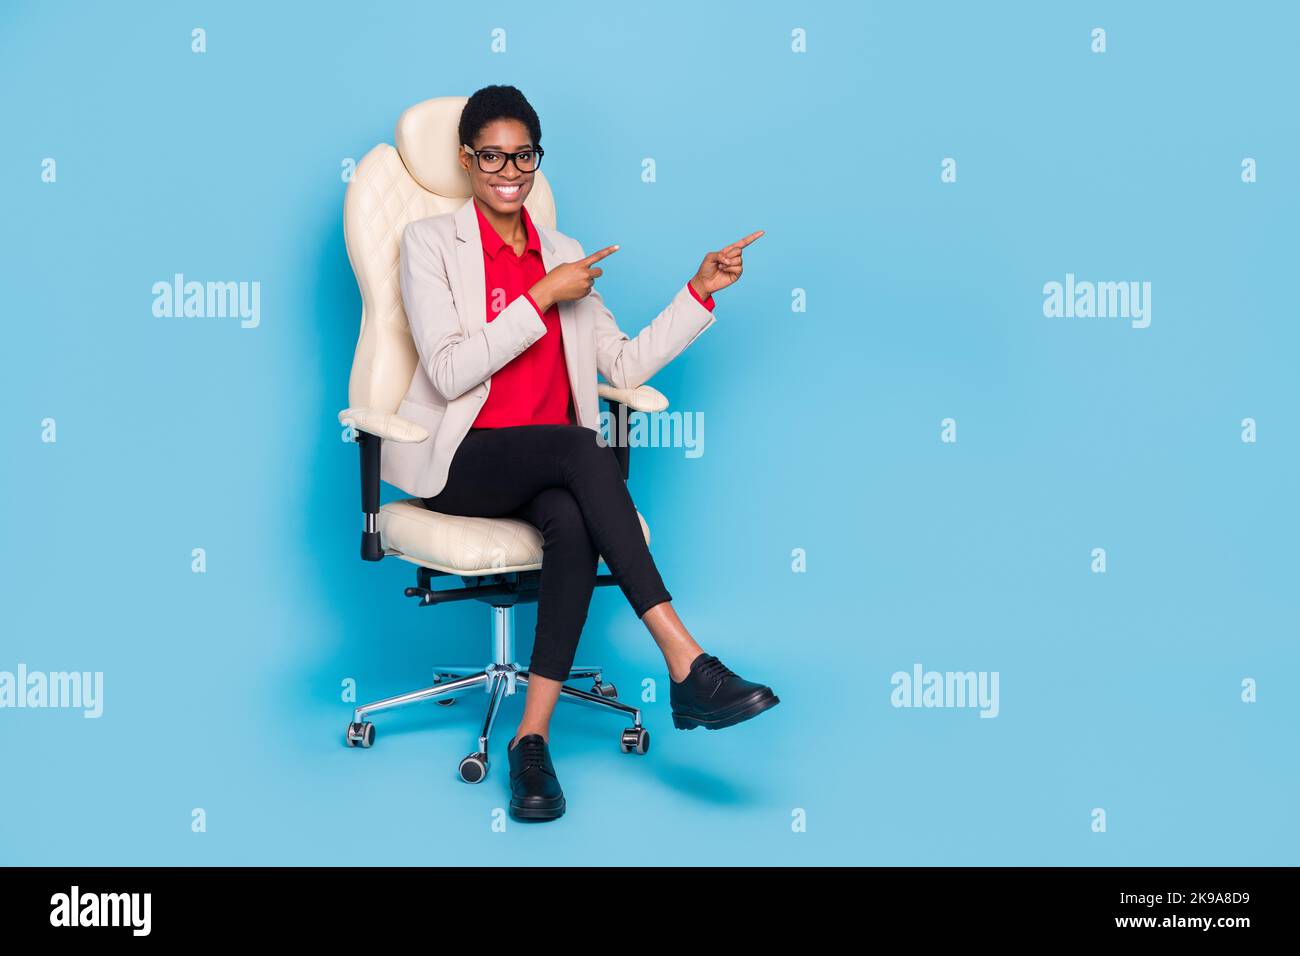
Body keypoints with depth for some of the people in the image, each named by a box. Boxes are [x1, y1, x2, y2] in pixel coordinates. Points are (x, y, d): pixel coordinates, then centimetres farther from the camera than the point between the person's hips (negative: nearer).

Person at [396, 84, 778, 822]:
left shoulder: (564, 253, 17)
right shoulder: (431, 241, 2)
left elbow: (624, 365, 13)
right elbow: (449, 372, -11)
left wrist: (700, 292, 5)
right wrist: (542, 298, -14)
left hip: (549, 469, 4)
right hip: (461, 464, -4)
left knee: (575, 526, -33)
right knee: (582, 448, -35)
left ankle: (533, 738, -31)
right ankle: (688, 666, -37)